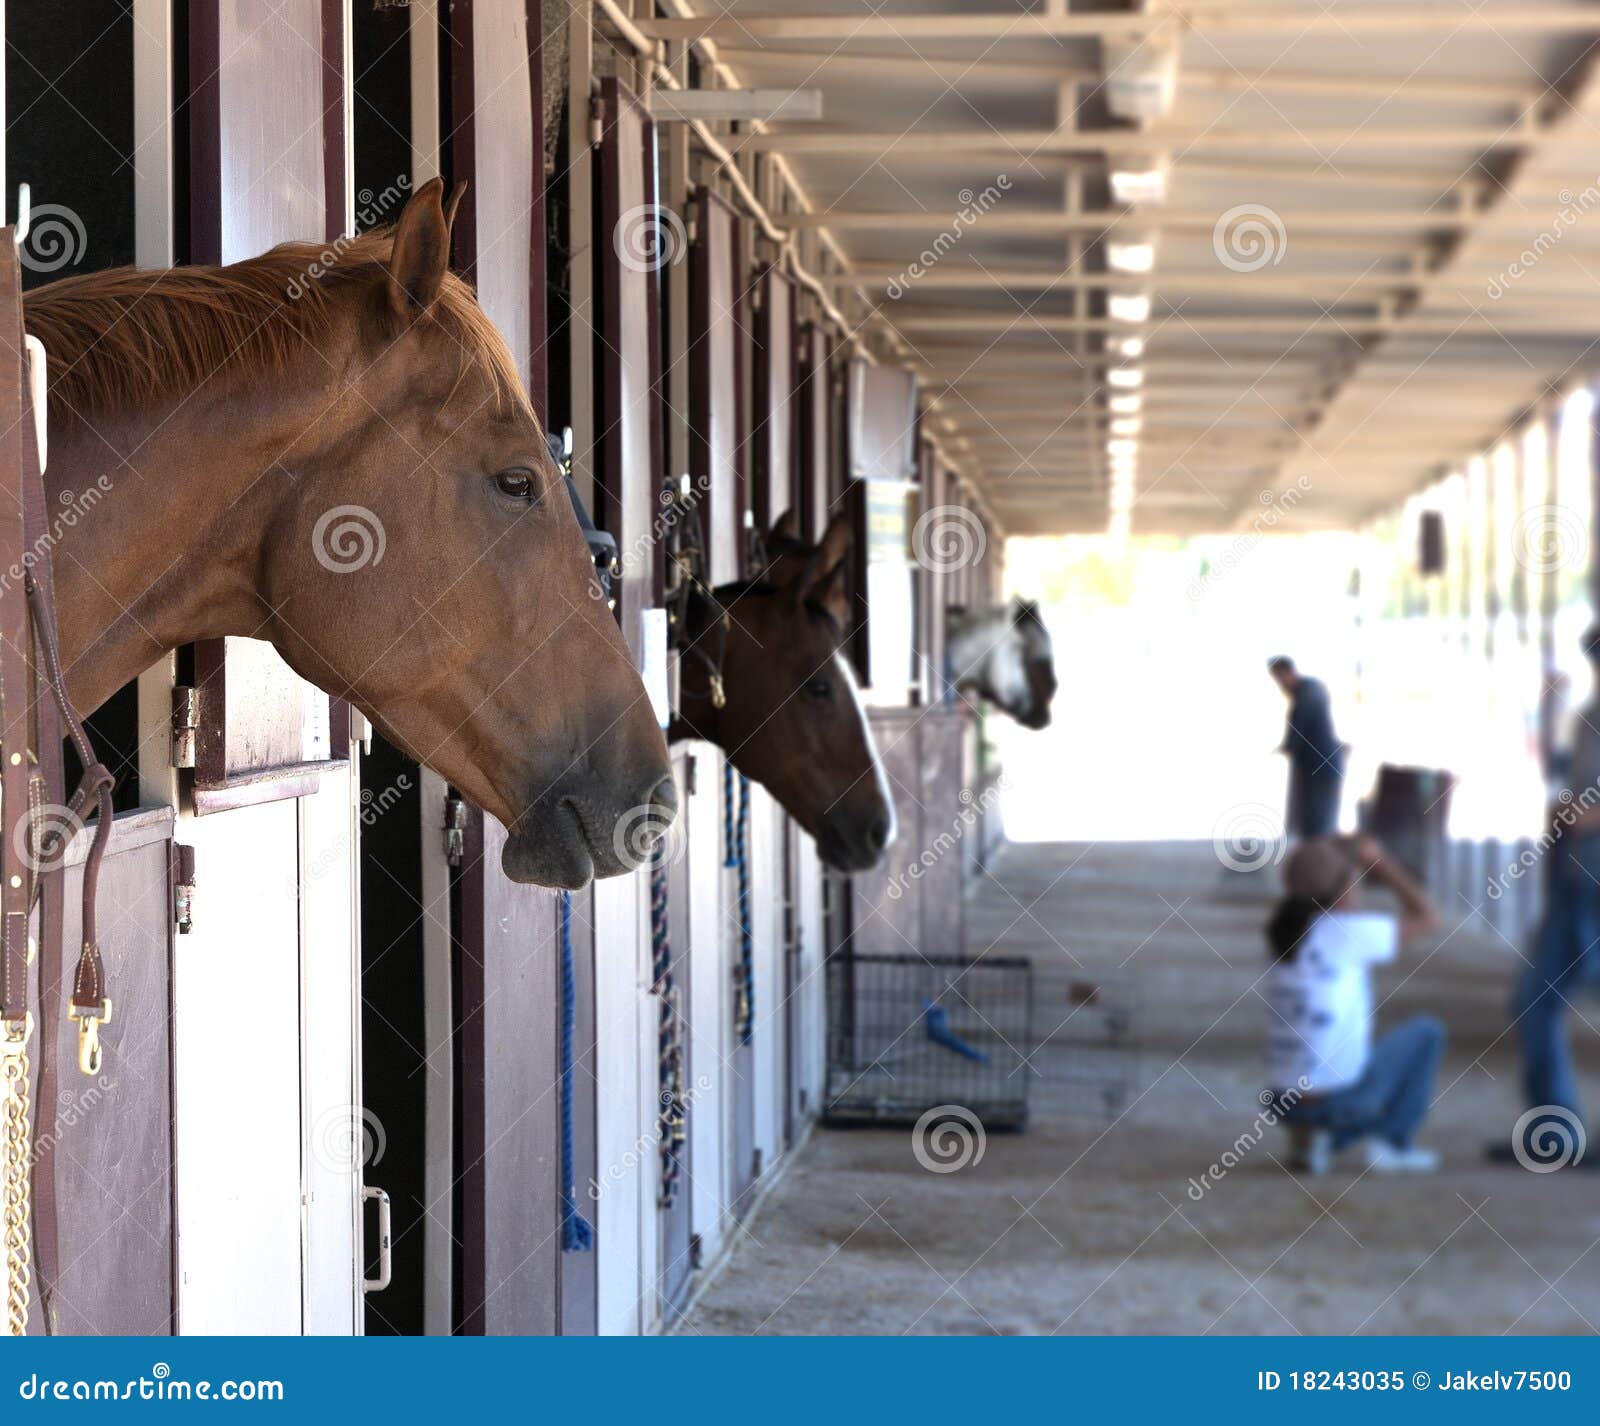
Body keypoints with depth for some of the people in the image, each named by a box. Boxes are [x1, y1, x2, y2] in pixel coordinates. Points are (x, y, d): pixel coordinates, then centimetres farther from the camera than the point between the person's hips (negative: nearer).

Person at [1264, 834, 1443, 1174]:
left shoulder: (1285, 932, 9)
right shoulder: (1347, 932, -10)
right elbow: (1424, 918, 1)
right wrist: (1378, 859, 11)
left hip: (1286, 1102, 6)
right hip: (1340, 1097, -6)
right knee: (1425, 1031, 18)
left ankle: (1309, 1139, 11)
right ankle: (1391, 1141, 9)